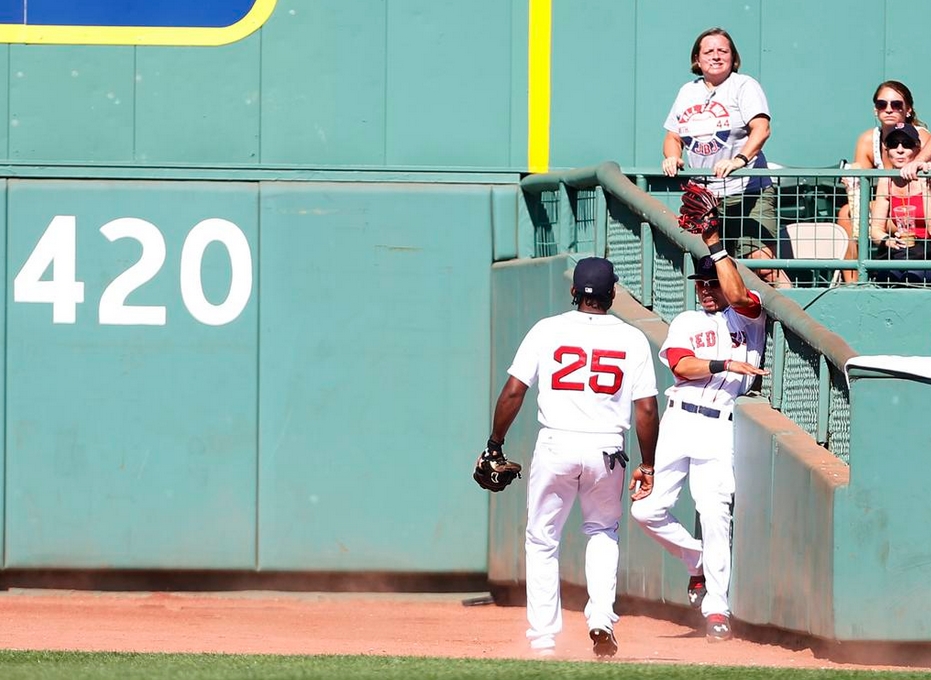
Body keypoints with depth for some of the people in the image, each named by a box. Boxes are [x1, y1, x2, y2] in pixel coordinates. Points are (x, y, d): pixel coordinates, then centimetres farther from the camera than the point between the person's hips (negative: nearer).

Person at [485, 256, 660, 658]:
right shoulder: (632, 339, 2)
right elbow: (646, 409, -1)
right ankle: (601, 620, 4)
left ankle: (543, 639, 6)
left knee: (542, 542, 12)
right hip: (607, 451, 1)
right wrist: (647, 465, 9)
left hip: (556, 446, -1)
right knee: (602, 533, 23)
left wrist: (495, 444, 6)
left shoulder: (547, 330, 0)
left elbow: (513, 391, -3)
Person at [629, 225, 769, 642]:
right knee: (647, 510, -3)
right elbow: (682, 366, -1)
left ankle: (717, 608, -12)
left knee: (714, 513, -15)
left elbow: (736, 296, -16)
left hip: (721, 430, -4)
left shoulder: (748, 315, 8)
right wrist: (727, 364, -15)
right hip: (680, 420, 4)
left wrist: (714, 244, -14)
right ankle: (698, 562, 21)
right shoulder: (686, 323, 17)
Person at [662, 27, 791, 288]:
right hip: (701, 197, 6)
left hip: (747, 192, -6)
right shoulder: (688, 92, 18)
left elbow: (761, 129, -14)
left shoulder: (743, 86, 0)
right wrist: (672, 157, 1)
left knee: (760, 262, -18)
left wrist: (740, 159, -31)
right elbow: (673, 137, 24)